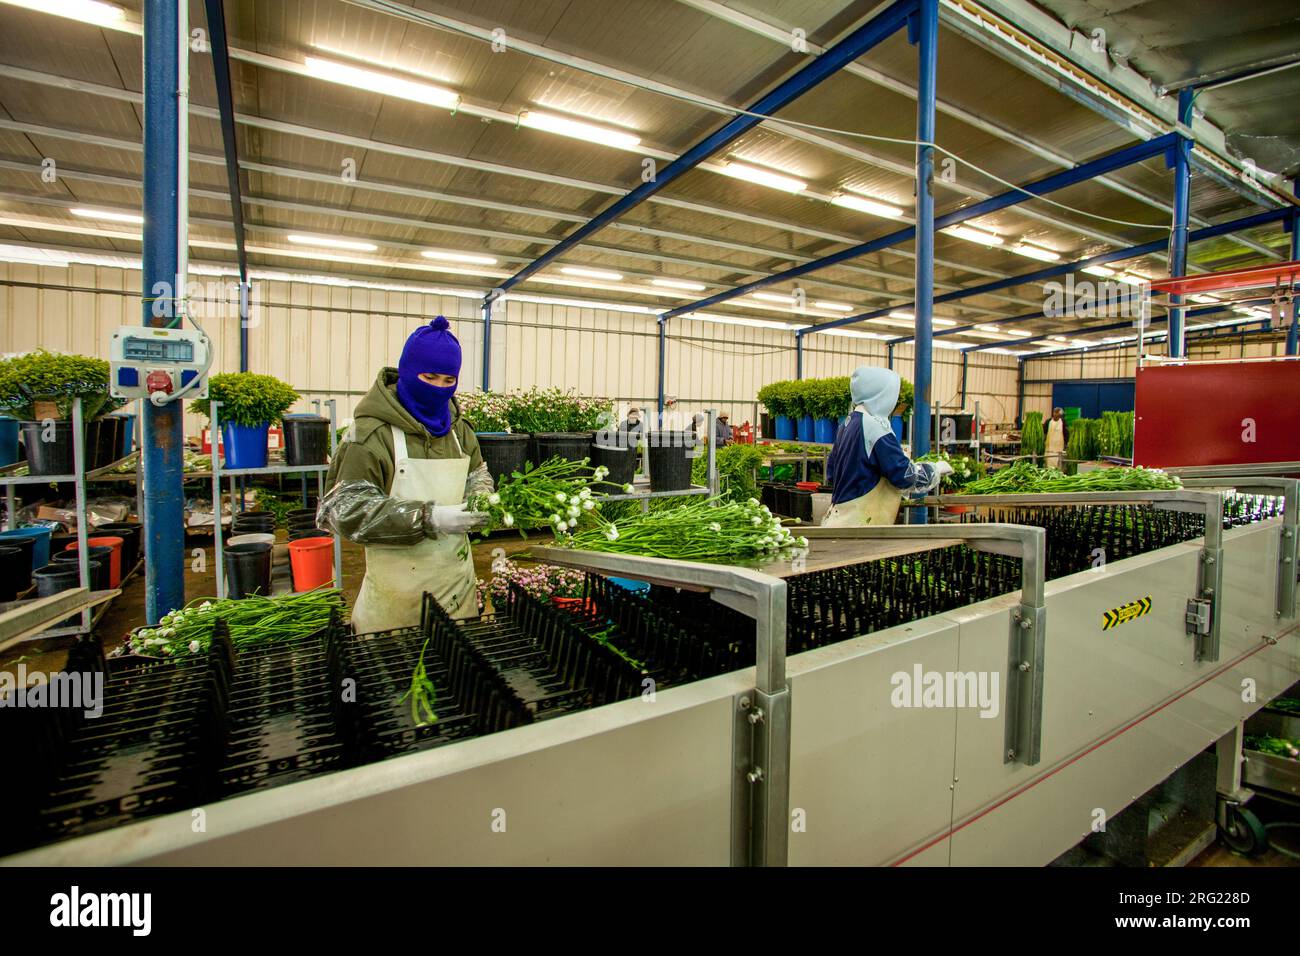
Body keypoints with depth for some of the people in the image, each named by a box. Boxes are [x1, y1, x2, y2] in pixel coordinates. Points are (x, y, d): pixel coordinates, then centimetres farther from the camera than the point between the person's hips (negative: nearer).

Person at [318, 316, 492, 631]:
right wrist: (429, 518, -26)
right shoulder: (371, 432, -11)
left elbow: (477, 475, 18)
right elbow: (348, 510, -16)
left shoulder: (457, 427, 8)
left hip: (456, 576, 5)